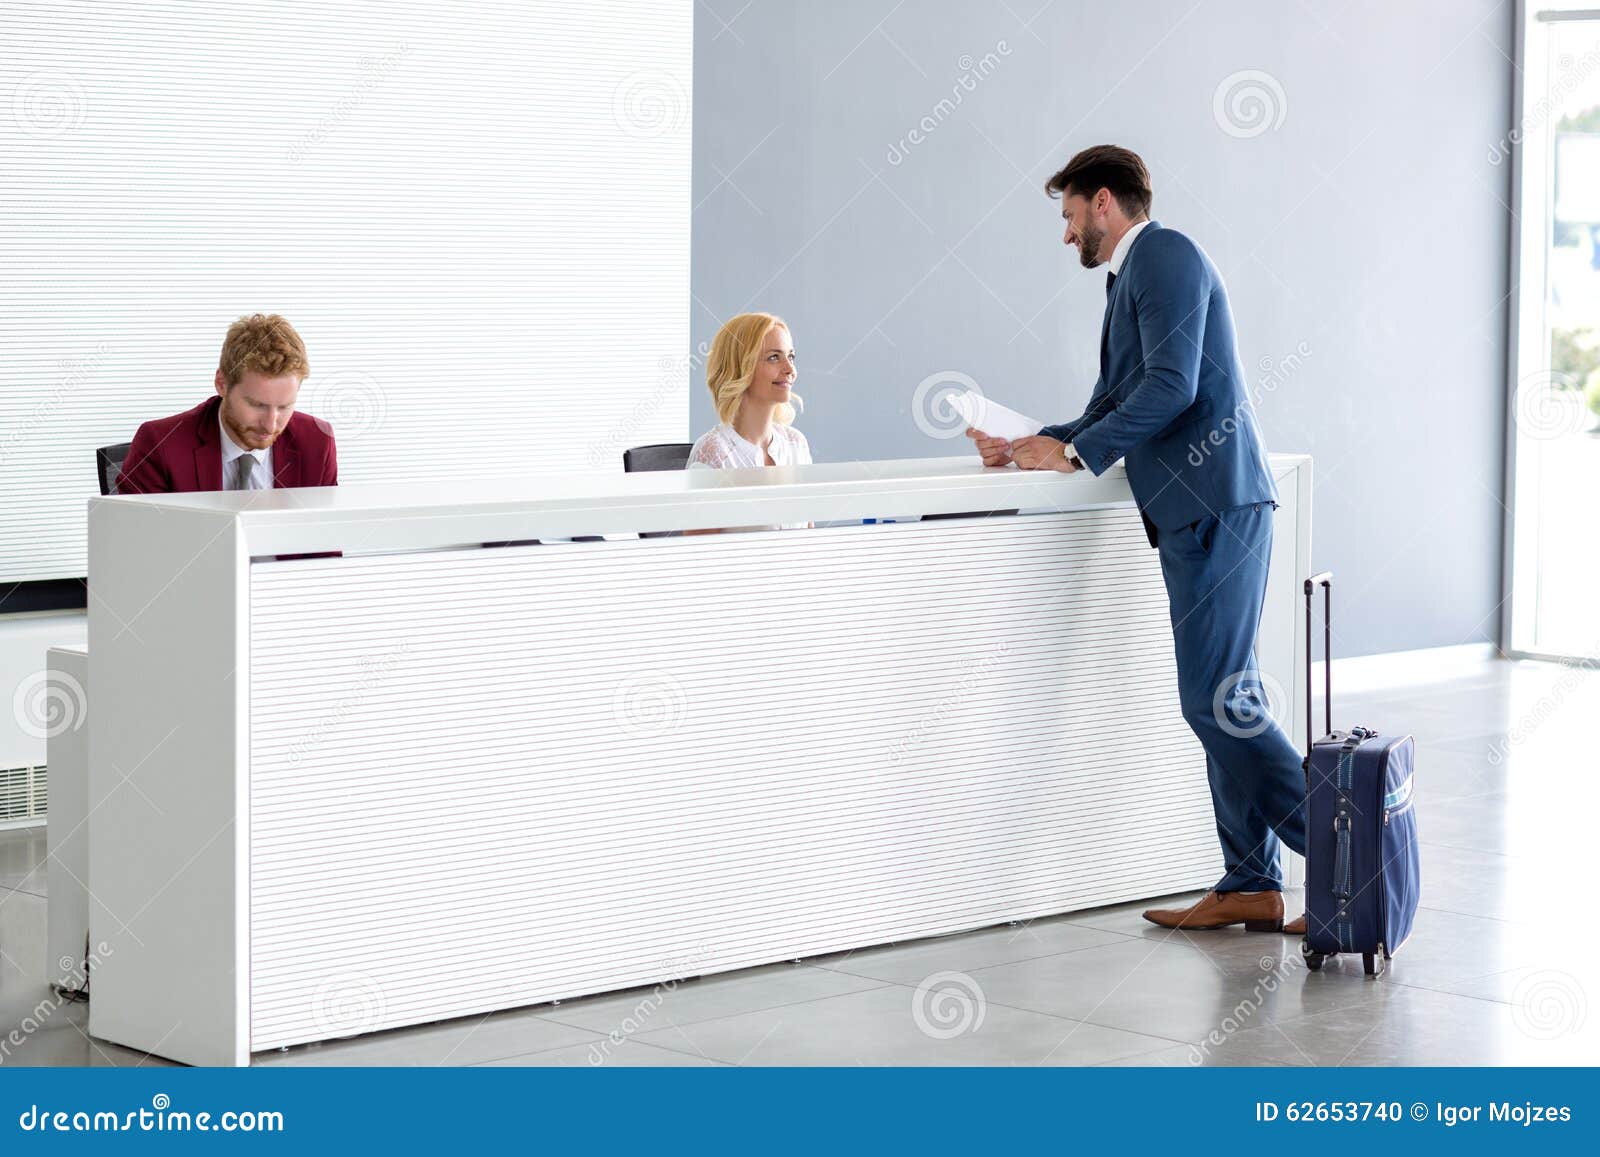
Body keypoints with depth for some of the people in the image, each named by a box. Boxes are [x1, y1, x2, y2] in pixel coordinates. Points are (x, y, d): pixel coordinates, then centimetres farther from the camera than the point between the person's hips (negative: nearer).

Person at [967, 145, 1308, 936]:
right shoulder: (1129, 277, 24)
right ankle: (1252, 885, 10)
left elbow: (1171, 386, -16)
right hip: (1195, 513, 10)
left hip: (1215, 509, -10)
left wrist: (1074, 455, -11)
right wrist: (1028, 448, 16)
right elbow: (1110, 409, 26)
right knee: (1224, 700, 8)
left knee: (1217, 700, -13)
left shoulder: (1166, 255, -6)